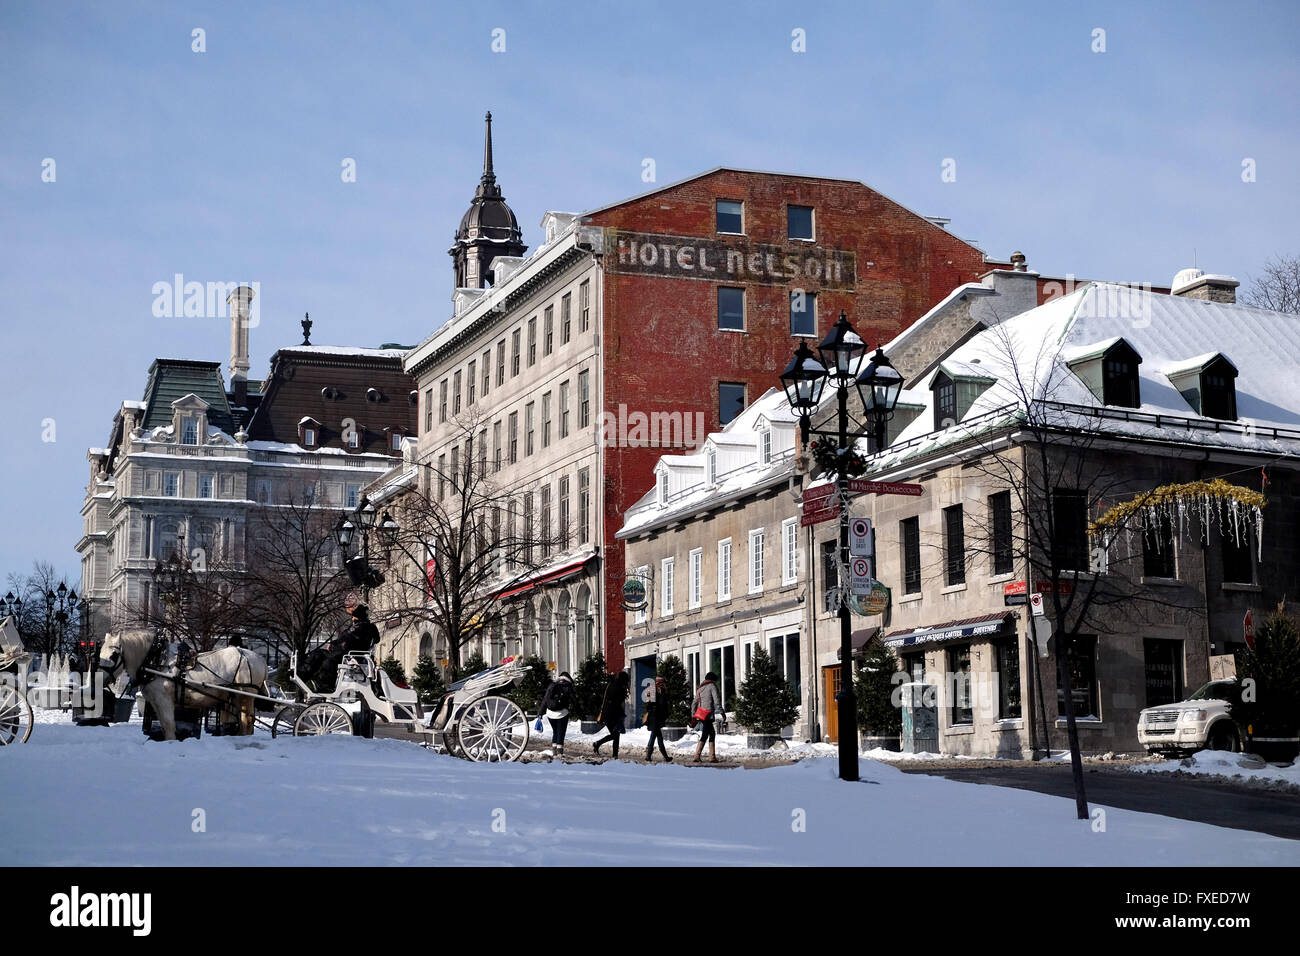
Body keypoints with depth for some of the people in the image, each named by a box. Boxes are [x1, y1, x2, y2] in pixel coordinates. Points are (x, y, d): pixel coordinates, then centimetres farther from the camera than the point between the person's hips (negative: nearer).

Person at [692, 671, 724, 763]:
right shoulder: (712, 686, -3)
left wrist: (693, 715, 19)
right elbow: (716, 701, -11)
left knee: (712, 734, 14)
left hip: (701, 713, 8)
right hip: (709, 713, -8)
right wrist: (722, 712, -9)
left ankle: (712, 756, 12)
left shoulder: (700, 688, 18)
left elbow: (694, 703, 17)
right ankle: (697, 755, -14)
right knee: (705, 735, -9)